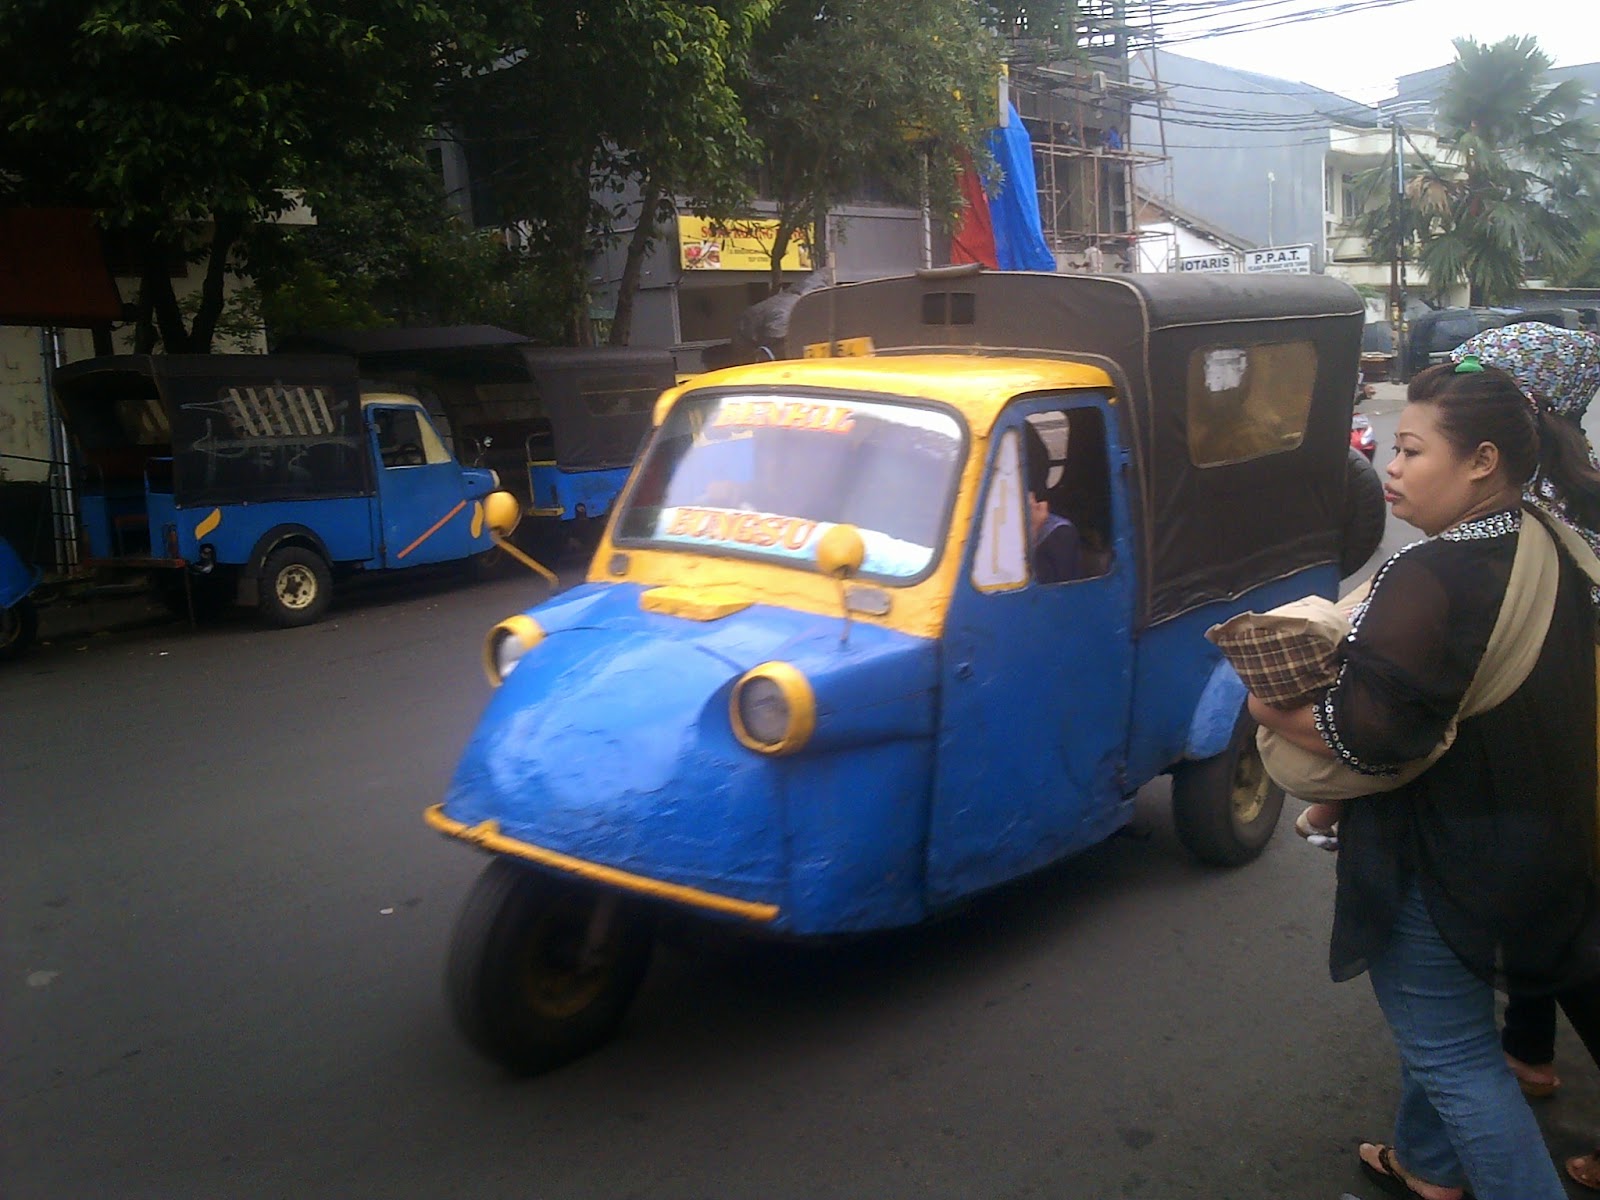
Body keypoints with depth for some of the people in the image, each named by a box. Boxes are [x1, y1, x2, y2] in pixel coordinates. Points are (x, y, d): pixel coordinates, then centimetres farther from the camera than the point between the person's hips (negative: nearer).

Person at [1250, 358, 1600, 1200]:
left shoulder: (1430, 577, -28)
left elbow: (1364, 735, -31)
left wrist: (1272, 713, -13)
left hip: (1437, 862, -10)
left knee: (1454, 1055, 7)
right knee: (1439, 1019, 27)